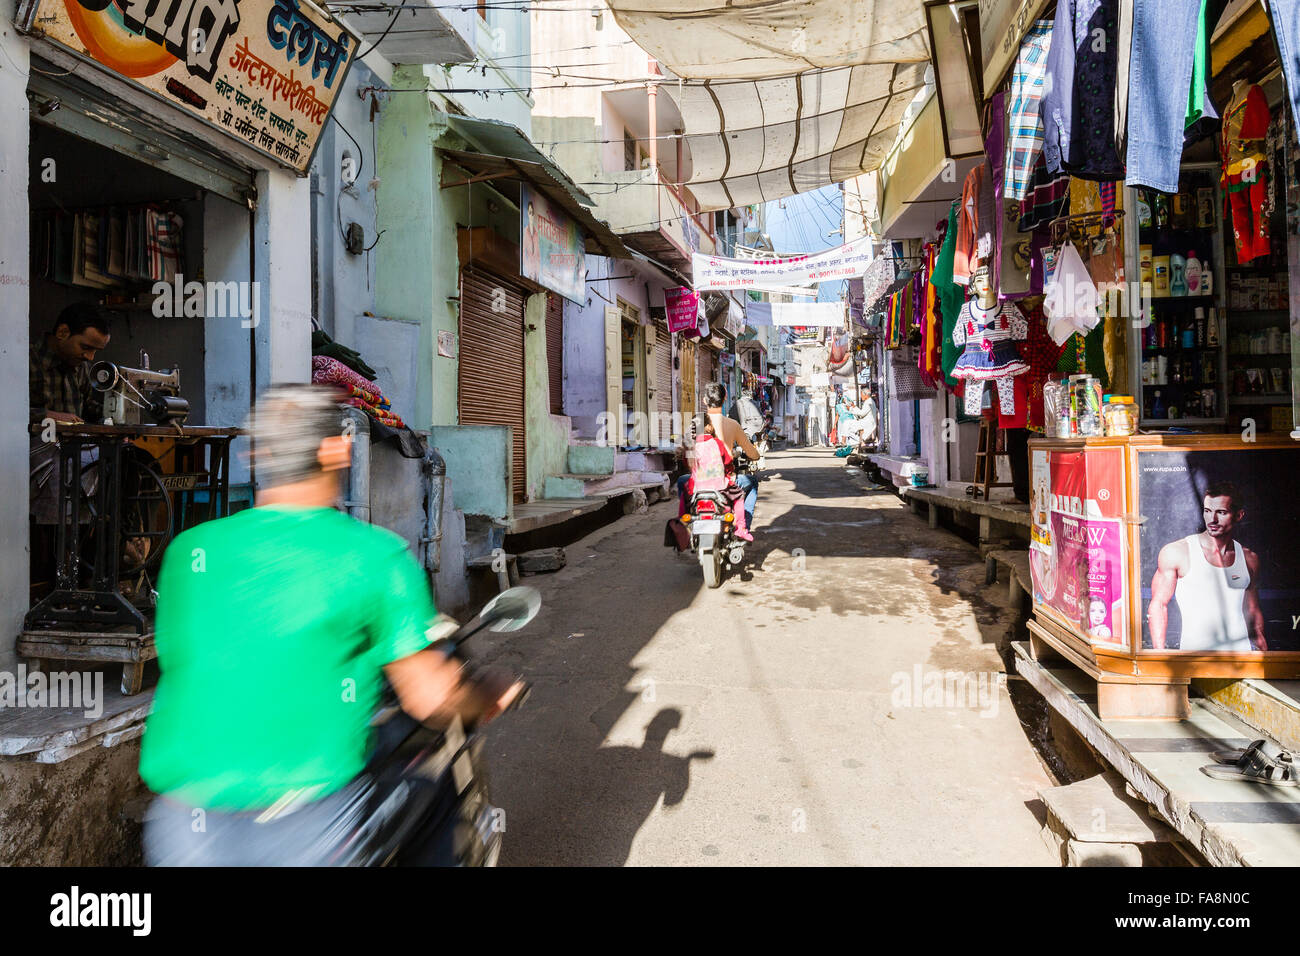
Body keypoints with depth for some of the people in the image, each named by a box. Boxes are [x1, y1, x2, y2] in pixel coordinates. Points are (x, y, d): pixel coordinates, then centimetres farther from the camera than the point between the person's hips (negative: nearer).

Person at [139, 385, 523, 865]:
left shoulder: (188, 549, 2)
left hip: (182, 826, 5)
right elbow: (429, 696, -11)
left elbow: (175, 664, 16)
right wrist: (492, 698, 10)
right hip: (306, 825, -4)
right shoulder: (377, 555, -11)